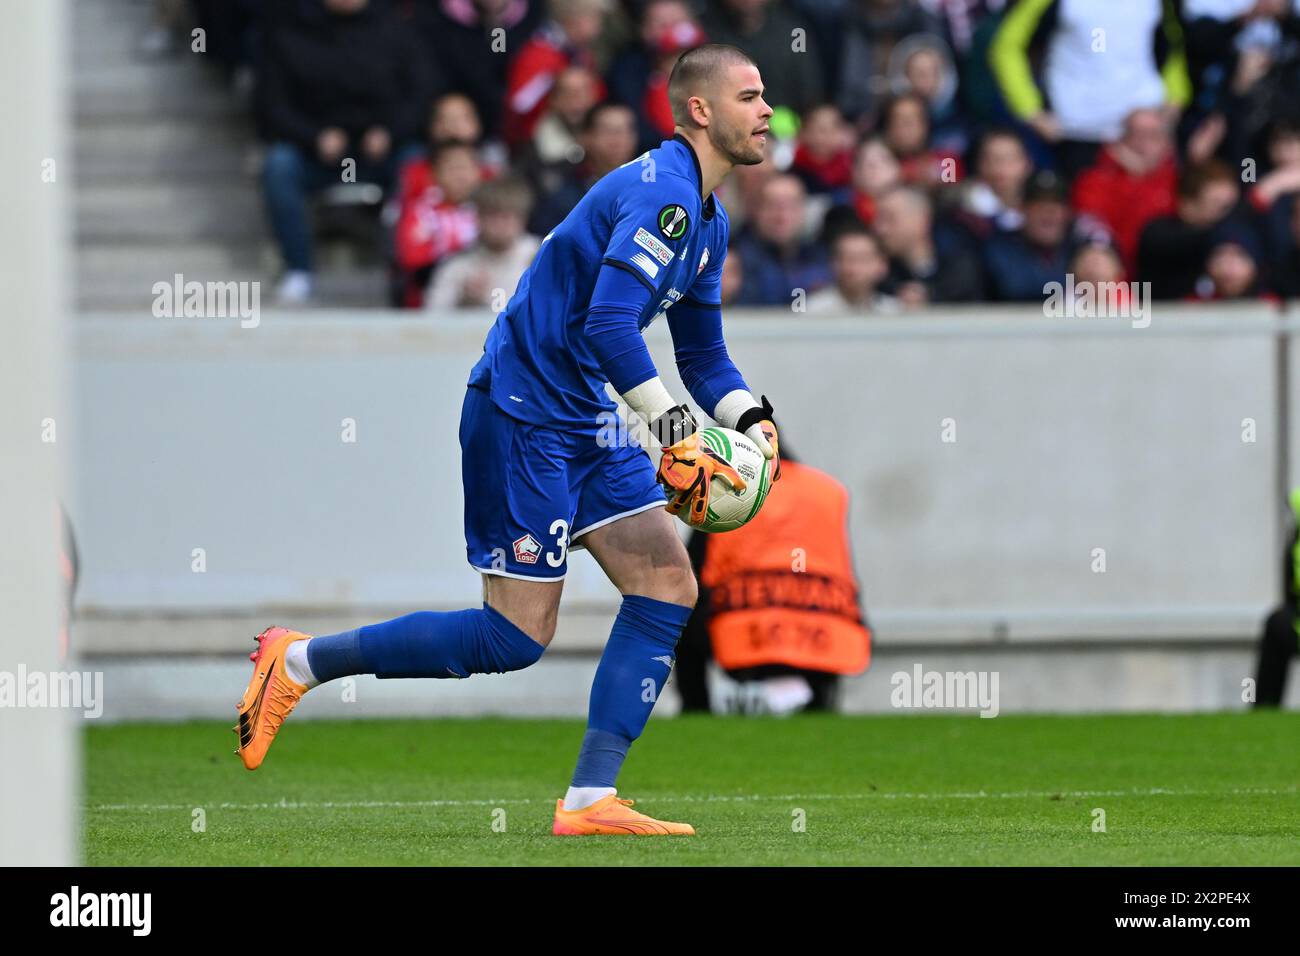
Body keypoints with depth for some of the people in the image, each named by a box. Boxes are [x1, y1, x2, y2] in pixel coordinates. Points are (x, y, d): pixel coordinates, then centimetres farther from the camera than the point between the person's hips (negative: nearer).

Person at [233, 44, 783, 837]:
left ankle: (591, 800, -1)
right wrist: (676, 431, -25)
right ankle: (299, 663, 5)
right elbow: (607, 323, -28)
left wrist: (752, 419, 4)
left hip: (583, 420, 10)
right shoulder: (662, 195, -18)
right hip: (521, 414, -10)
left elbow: (704, 353, 23)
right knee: (516, 638, -7)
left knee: (669, 584, 0)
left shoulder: (708, 220, 15)